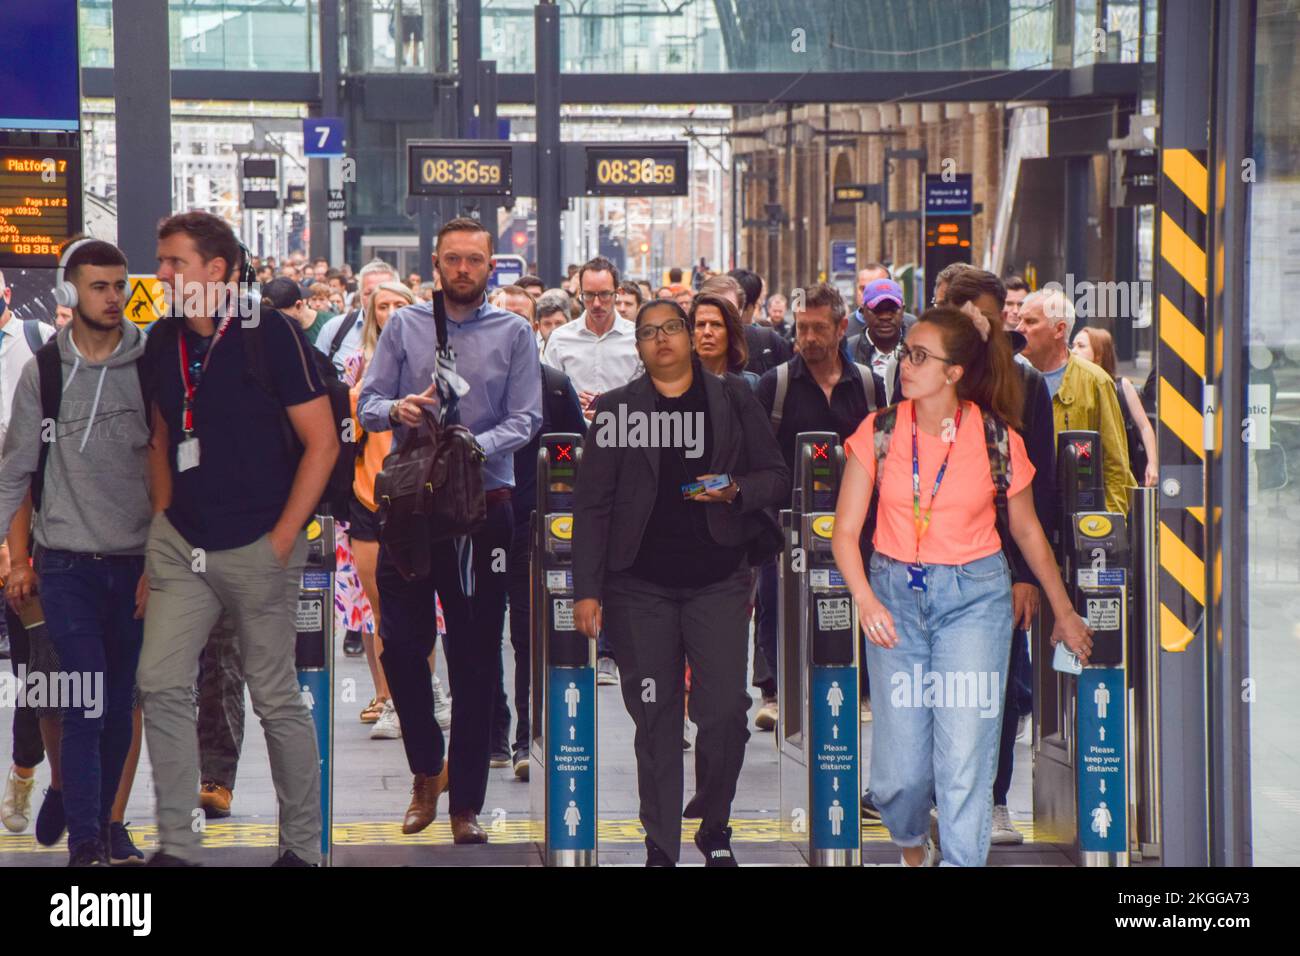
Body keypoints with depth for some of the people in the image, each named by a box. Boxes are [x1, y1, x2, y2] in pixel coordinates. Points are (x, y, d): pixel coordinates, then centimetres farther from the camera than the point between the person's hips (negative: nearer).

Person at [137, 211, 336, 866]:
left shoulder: (271, 334, -11)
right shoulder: (163, 342, 7)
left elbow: (322, 442, -10)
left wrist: (282, 540, -12)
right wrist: (163, 522, 11)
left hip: (257, 547, -5)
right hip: (181, 543, 5)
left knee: (275, 697, 2)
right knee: (160, 684, -3)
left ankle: (302, 845, 16)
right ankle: (176, 844, 5)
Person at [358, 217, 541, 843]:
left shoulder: (514, 334, 5)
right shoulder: (404, 327, 8)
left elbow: (525, 419, -3)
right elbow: (367, 405, 4)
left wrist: (474, 447, -20)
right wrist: (397, 410, -18)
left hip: (483, 509, -1)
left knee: (475, 659, 2)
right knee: (401, 643, -3)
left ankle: (465, 803, 10)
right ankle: (426, 770, 21)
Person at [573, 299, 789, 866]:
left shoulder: (733, 399, 10)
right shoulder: (615, 408, 7)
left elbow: (777, 478, 11)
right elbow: (591, 503, 4)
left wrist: (736, 491, -11)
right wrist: (587, 589, -4)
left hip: (719, 579, 0)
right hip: (641, 585, 0)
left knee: (725, 712, -6)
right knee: (654, 721, 1)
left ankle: (715, 830, 15)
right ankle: (661, 848, 10)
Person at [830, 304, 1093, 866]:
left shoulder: (998, 439, -4)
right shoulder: (878, 432, -2)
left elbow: (1026, 531, 10)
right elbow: (845, 530, -2)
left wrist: (1064, 611, 18)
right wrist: (865, 599, -18)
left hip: (974, 595, -1)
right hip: (895, 594, 1)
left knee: (964, 760, -11)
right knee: (899, 769, 3)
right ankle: (912, 845, 34)